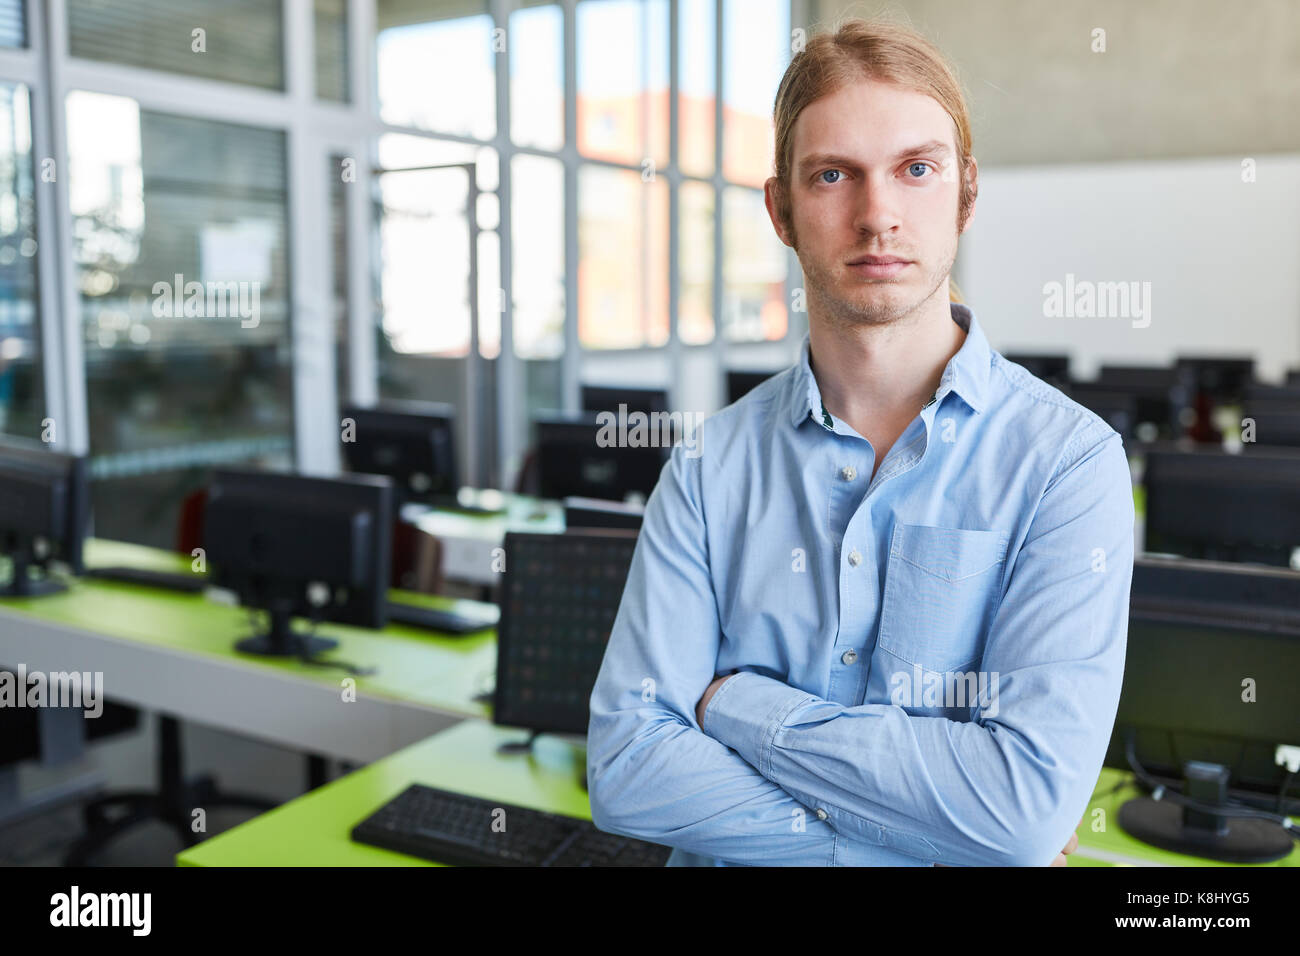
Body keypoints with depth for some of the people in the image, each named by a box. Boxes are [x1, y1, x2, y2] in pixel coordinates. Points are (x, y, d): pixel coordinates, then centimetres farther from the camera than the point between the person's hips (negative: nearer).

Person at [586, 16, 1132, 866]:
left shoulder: (1068, 457, -7)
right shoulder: (710, 464, -1)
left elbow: (1031, 802, -17)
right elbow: (624, 771, -7)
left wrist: (737, 704, -11)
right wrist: (917, 839, -13)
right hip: (729, 866, 1)